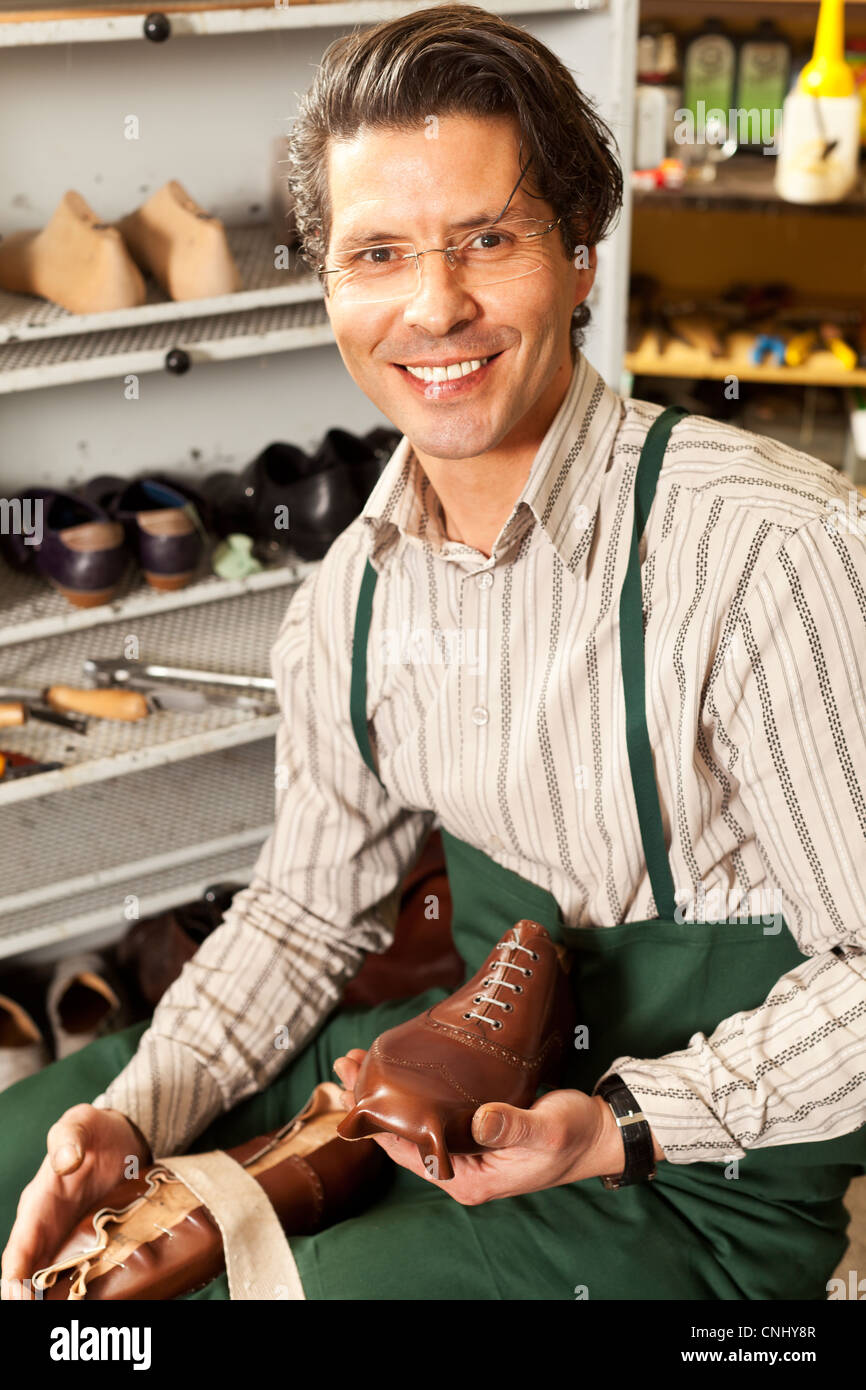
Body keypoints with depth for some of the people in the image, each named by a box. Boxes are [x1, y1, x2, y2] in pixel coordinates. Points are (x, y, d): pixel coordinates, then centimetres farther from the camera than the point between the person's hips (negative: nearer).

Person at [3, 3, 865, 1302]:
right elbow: (308, 906, 10)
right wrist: (134, 1115, -4)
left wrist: (620, 1131, -28)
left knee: (348, 1282, -29)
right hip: (494, 1070, 7)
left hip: (719, 1152, -6)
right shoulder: (347, 603, -1)